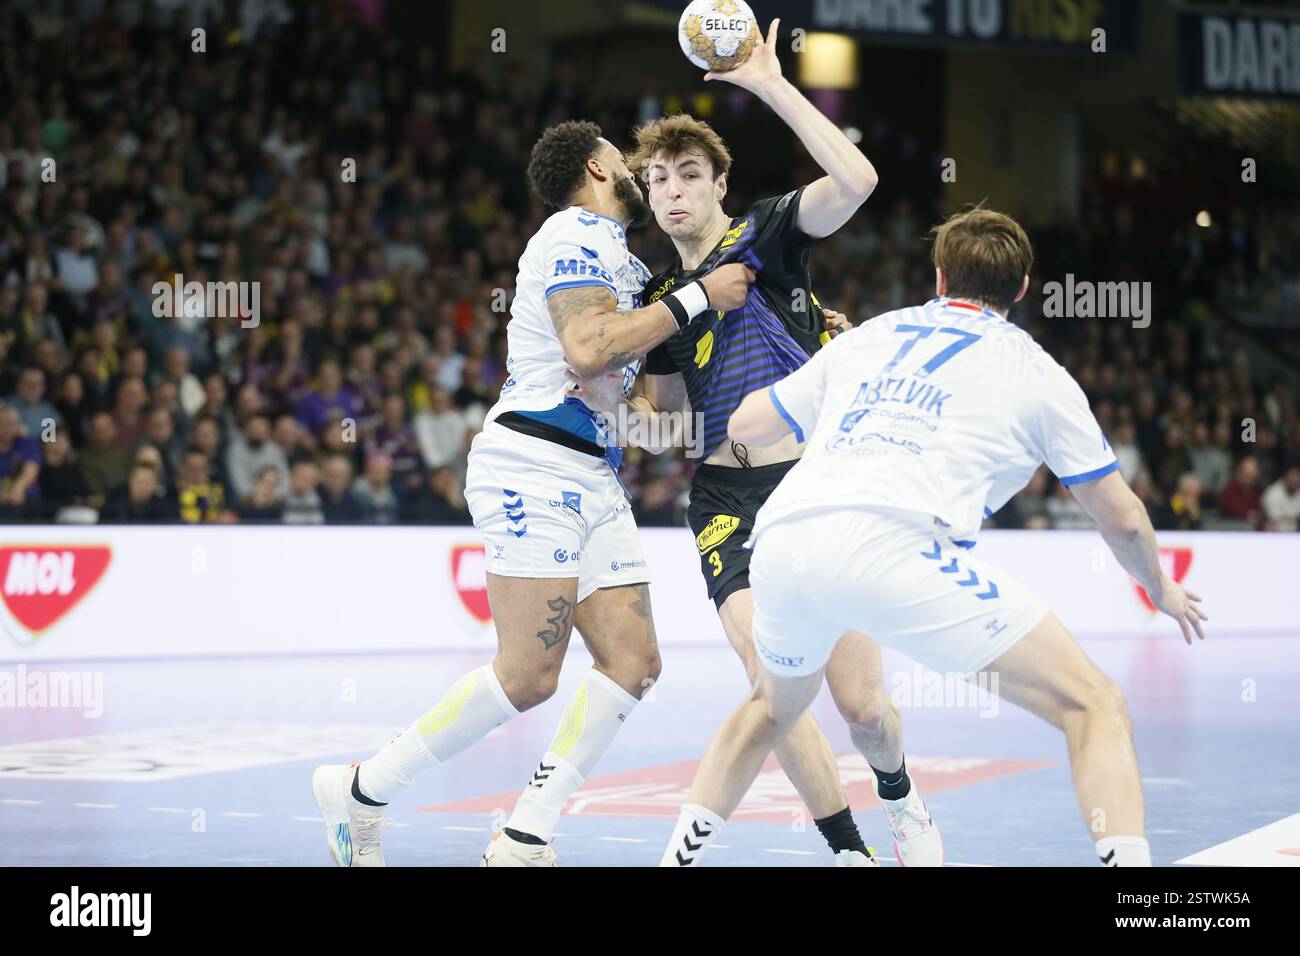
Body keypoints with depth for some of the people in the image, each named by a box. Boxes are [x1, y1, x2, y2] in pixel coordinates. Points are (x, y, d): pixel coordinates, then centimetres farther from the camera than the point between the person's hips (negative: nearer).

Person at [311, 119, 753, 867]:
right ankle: (363, 790, -2)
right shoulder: (578, 234, -6)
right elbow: (588, 349, -21)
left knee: (633, 664, -2)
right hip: (534, 463, -10)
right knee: (529, 675, -14)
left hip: (593, 480, 10)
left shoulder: (623, 263, 24)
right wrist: (697, 298, -15)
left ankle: (525, 839, -2)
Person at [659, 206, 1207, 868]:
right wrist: (1161, 589, 44)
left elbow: (744, 425, 36)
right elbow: (1121, 517, 24)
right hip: (894, 548, -5)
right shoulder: (1034, 371, 19)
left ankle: (678, 856, 34)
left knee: (774, 706, 37)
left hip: (781, 543, 5)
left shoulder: (866, 337, 28)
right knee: (1093, 705, 3)